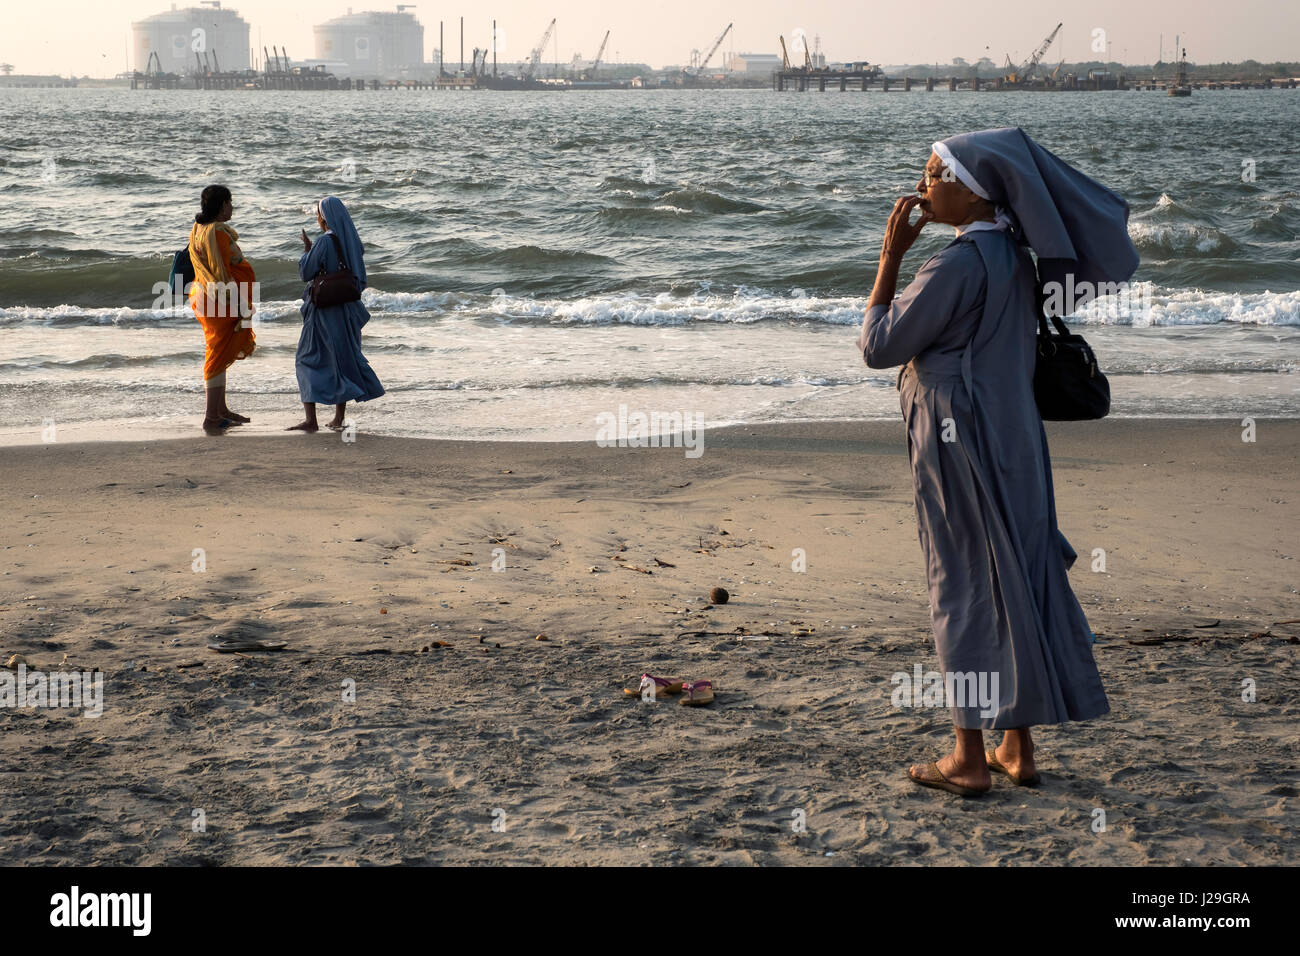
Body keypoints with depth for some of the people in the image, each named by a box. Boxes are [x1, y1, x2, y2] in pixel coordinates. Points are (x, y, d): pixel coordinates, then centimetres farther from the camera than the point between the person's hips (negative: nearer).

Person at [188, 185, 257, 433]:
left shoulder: (198, 229, 9)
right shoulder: (218, 232, -20)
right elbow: (224, 273, -22)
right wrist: (240, 307, -18)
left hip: (204, 294, 10)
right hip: (221, 301, -10)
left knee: (219, 355, 18)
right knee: (219, 356, -5)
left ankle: (221, 410, 28)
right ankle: (212, 418, -3)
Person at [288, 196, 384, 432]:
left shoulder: (324, 242, -17)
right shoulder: (353, 241, 4)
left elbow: (305, 273, -10)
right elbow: (361, 280, 9)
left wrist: (307, 250, 5)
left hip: (324, 312, -6)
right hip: (348, 311, 6)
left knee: (309, 360, 2)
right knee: (343, 359, 16)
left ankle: (311, 419, -3)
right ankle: (339, 418, 18)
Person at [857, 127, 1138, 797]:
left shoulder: (957, 265, -19)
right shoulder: (1015, 256, 8)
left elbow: (877, 347, -13)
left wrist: (891, 253, -10)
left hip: (960, 444, -9)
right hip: (1013, 438, 9)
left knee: (965, 589, -1)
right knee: (1016, 579, 12)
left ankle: (969, 760, 6)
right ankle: (1018, 748, 20)